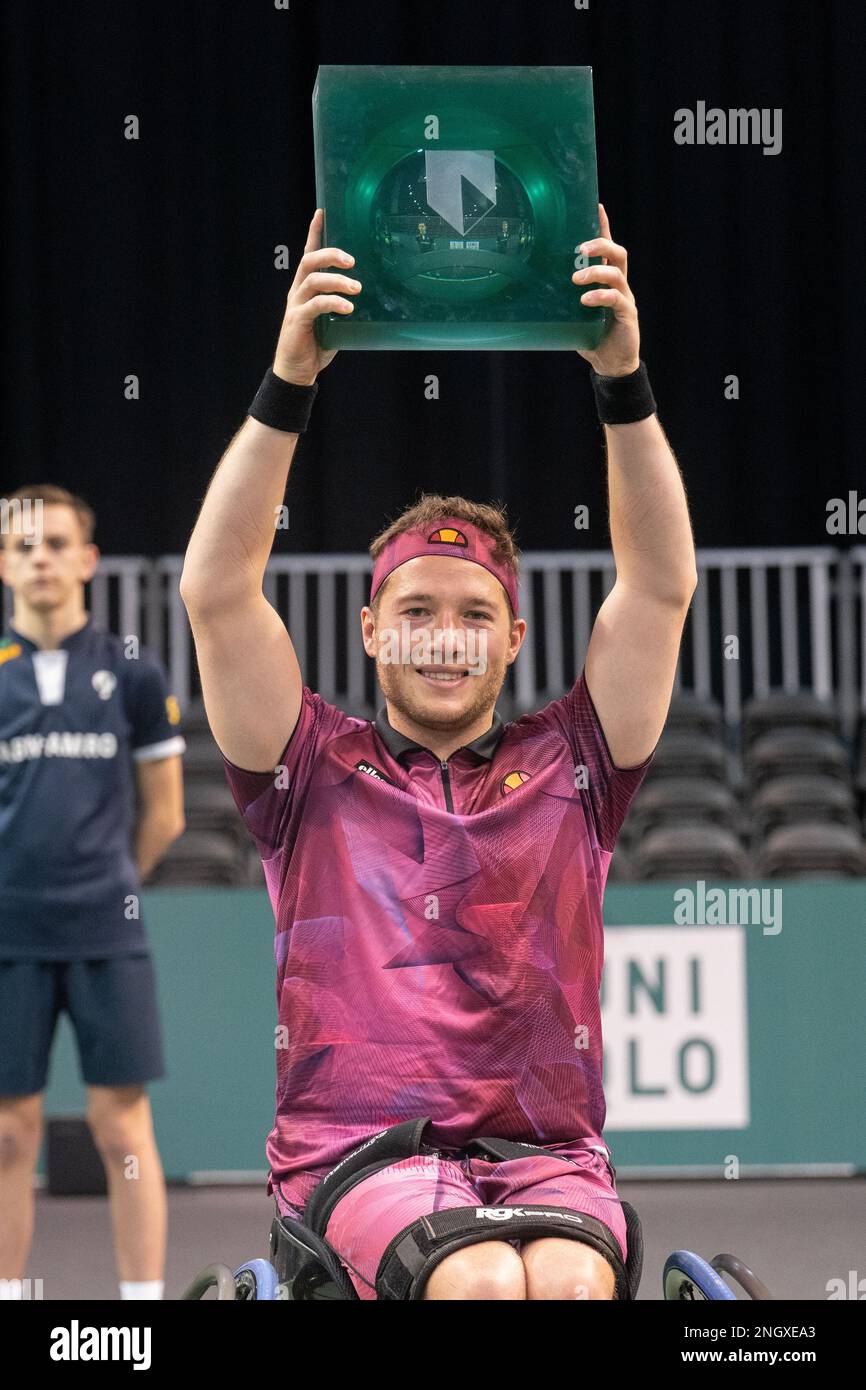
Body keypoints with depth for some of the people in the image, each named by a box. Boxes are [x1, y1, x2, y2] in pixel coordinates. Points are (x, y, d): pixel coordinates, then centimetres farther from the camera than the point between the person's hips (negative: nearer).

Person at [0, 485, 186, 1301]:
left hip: (107, 935, -1)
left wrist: (106, 886, 10)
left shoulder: (133, 675, 4)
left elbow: (162, 814, 10)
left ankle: (143, 1299, 3)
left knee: (122, 1128, -1)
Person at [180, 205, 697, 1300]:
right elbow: (217, 594, 1)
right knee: (484, 1284, -33)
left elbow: (661, 588, 8)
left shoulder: (566, 767, 16)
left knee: (571, 1282, -33)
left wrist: (622, 380, -4)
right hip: (358, 1144, -1)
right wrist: (287, 385, -9)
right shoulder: (317, 773, 13)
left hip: (547, 1149, 2)